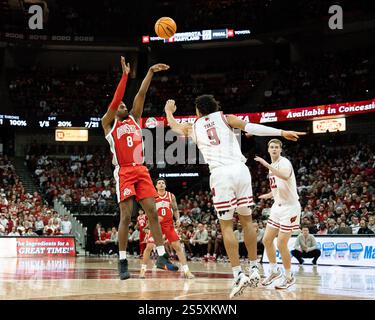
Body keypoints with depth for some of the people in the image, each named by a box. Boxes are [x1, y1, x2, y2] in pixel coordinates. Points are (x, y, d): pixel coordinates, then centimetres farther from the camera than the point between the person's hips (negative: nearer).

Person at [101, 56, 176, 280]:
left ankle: (162, 256, 2)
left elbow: (141, 94, 11)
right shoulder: (108, 123, 8)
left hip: (141, 170, 4)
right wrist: (125, 75, -13)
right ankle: (123, 262, -1)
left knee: (153, 212, -1)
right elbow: (115, 100, -6)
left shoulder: (134, 119, 20)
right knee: (126, 216, -8)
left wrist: (150, 73, 3)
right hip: (124, 172, -4)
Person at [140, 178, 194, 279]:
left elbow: (175, 210, 10)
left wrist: (178, 219, -7)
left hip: (169, 224, 1)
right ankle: (143, 269, 6)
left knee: (178, 246, -5)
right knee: (149, 247, -8)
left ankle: (186, 270, -4)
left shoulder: (171, 196, 5)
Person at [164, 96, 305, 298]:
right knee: (246, 220, 14)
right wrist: (282, 132, -2)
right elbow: (252, 127, 2)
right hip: (240, 170, 1)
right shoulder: (226, 118, 18)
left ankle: (238, 275, -5)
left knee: (226, 225, 3)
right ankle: (254, 270, 17)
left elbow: (174, 126, 42)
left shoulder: (193, 128, 21)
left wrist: (169, 111, 62)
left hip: (220, 174, -1)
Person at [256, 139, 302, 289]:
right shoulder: (272, 165, 11)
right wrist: (269, 195, 28)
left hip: (290, 208, -9)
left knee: (281, 245, -7)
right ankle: (274, 271, 27)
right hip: (278, 206, 9)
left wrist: (267, 165, -42)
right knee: (267, 240, 9)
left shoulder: (284, 162, -16)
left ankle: (289, 277, 10)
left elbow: (286, 176, -42)